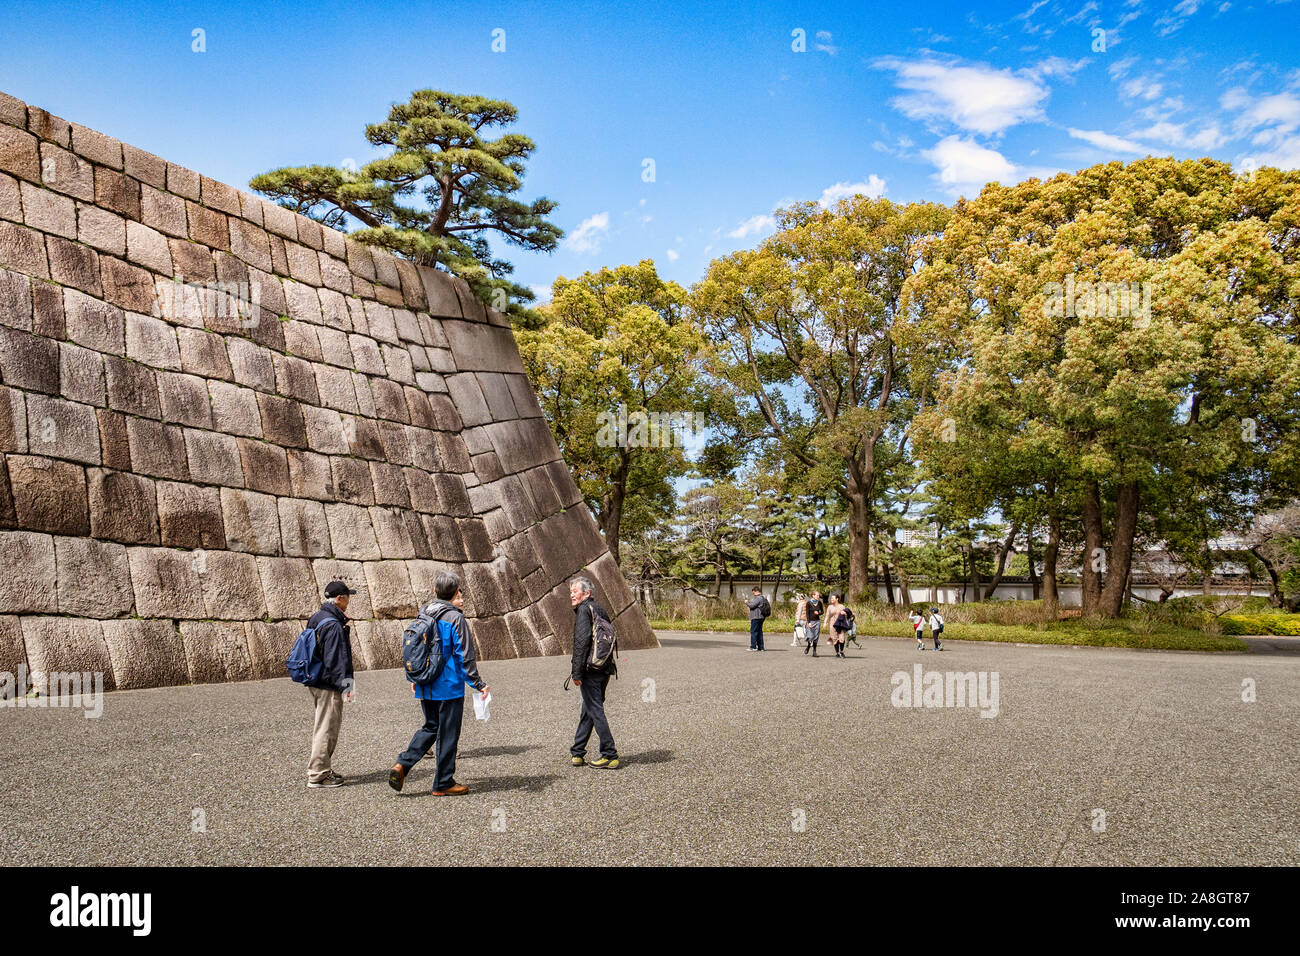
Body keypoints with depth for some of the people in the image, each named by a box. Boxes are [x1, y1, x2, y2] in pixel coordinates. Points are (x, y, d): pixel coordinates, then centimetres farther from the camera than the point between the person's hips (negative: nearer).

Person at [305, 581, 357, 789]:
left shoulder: (316, 619, 12)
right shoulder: (334, 625, -20)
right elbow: (338, 658, -22)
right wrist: (346, 685, -20)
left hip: (315, 682, 10)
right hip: (329, 685, -10)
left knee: (321, 726, 19)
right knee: (327, 728, -2)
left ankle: (320, 769, 29)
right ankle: (318, 775, 4)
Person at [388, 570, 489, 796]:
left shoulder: (424, 615, 6)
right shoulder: (455, 618, -14)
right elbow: (465, 656, -15)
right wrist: (478, 684, -8)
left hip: (425, 687, 7)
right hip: (449, 686, -6)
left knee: (430, 727, 20)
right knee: (448, 734, 5)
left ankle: (401, 765, 5)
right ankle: (443, 784, 13)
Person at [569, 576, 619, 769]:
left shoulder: (584, 610, -9)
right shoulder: (601, 610, 17)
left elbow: (582, 642, -17)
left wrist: (577, 673, -16)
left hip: (590, 669, -9)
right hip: (605, 668, 9)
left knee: (595, 711, -3)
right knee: (588, 710, 15)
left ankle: (610, 756, -2)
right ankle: (577, 753, 22)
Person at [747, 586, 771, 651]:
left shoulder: (758, 598, -14)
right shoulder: (763, 598, 19)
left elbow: (752, 605, -19)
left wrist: (747, 602, -2)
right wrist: (752, 601, 20)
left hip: (756, 617, -10)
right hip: (761, 617, 10)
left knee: (753, 631, -8)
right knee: (759, 632, 12)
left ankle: (753, 647, -10)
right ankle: (760, 647, 13)